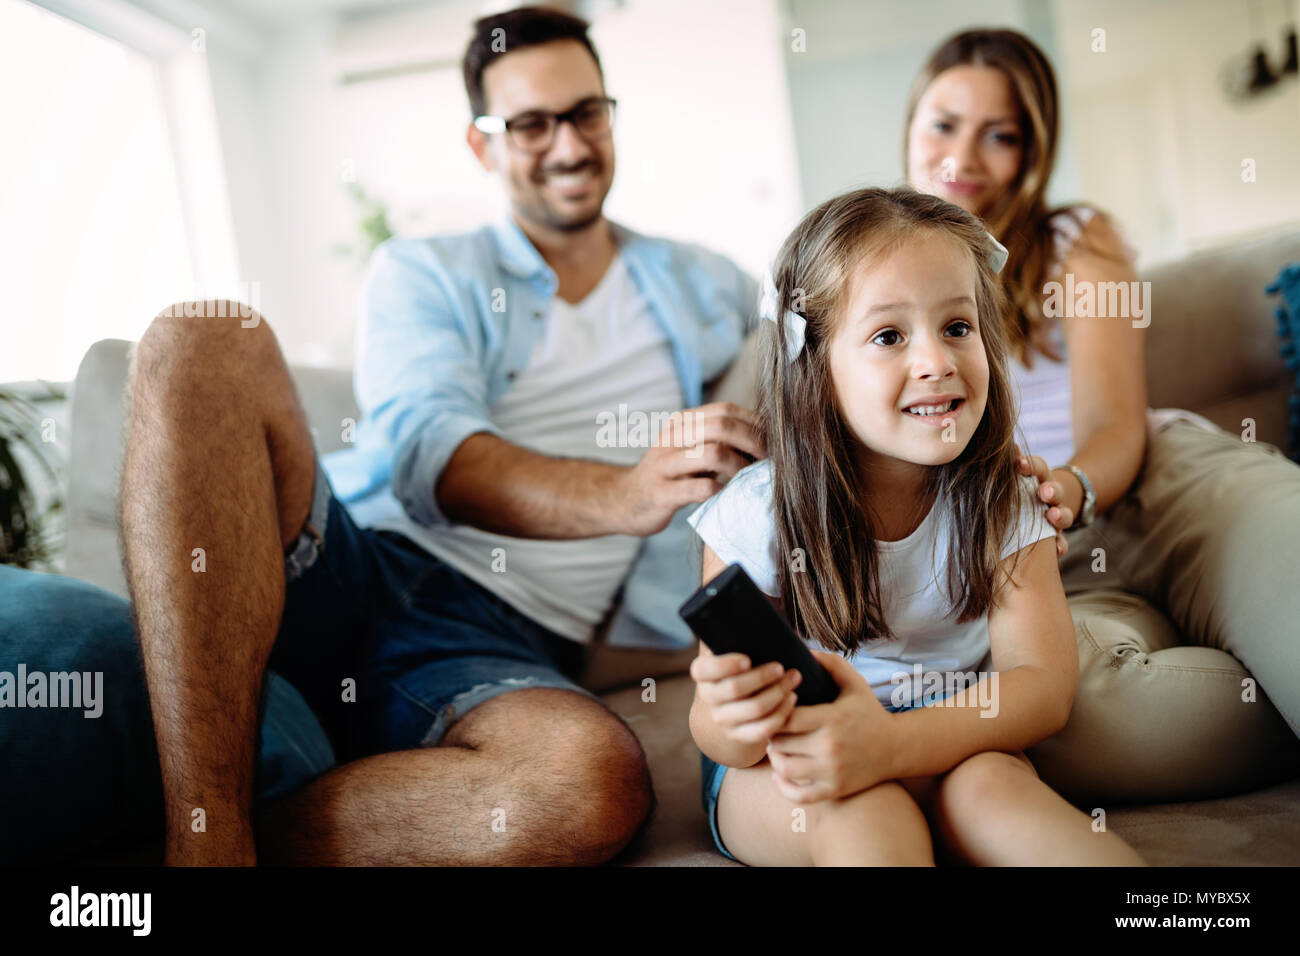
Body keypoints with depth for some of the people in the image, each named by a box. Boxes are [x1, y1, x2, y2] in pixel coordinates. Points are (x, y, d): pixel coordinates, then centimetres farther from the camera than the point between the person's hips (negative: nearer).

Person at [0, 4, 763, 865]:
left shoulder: (703, 288, 23)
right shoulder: (422, 274, 15)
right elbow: (424, 453, -3)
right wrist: (624, 494, -21)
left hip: (499, 643, 0)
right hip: (351, 568, 1)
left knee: (597, 784, -36)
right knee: (205, 344, -26)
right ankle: (211, 836, -30)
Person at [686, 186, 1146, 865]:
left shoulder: (1002, 507, -7)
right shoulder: (756, 515, -15)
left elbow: (1043, 682, -19)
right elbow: (712, 721, -13)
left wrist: (890, 744, -38)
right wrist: (734, 723, -41)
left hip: (946, 742, 4)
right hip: (785, 764, -3)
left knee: (988, 785, -30)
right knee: (861, 812, -37)